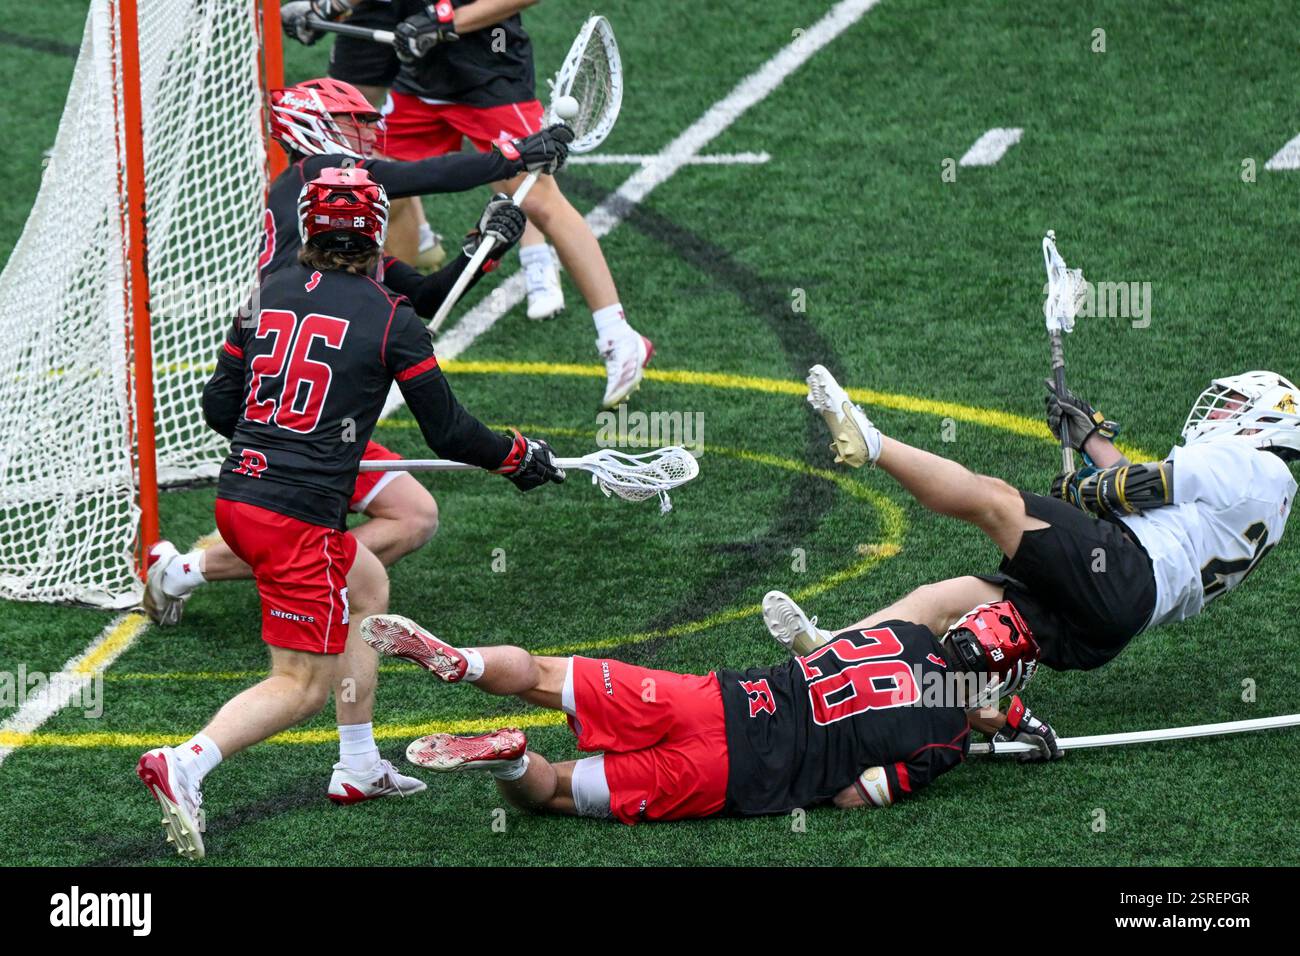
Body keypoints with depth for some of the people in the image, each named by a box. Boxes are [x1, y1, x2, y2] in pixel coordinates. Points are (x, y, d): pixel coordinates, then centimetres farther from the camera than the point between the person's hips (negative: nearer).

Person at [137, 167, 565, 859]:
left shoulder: (268, 294, 9)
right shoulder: (392, 320, -6)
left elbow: (218, 405, 13)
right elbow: (449, 433, 0)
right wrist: (519, 457, 17)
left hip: (236, 494, 7)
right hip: (299, 517, -7)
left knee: (368, 586, 29)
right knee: (304, 684, -1)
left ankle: (358, 768, 33)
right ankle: (184, 764, -22)